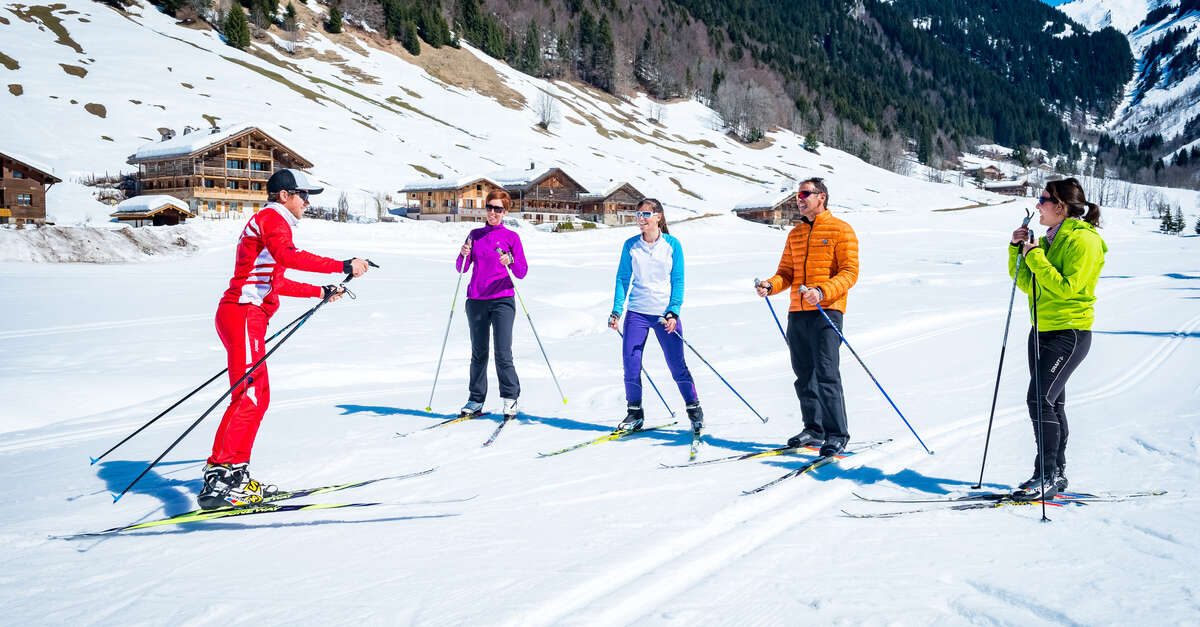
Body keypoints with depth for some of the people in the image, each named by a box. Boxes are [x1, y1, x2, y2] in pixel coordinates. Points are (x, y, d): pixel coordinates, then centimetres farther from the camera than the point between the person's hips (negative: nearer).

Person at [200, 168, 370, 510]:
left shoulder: (268, 222, 27)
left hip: (244, 315, 11)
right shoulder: (271, 217, -5)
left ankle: (223, 472, 15)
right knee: (252, 396, -15)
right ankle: (223, 477, -18)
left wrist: (321, 292, 35)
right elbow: (286, 255, -27)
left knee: (253, 397, 12)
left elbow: (274, 282, 33)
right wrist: (342, 266, -30)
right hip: (244, 314, -11)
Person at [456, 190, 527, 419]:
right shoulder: (475, 235, 12)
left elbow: (522, 273, -2)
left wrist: (510, 261, -21)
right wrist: (464, 255, -12)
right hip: (476, 301, 3)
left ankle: (510, 398, 3)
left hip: (502, 300, -3)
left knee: (503, 353, -10)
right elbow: (462, 268, 8)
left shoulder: (511, 236, 4)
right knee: (479, 353, 7)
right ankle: (476, 401, 13)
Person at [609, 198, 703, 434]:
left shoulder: (672, 244, -1)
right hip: (637, 312, 2)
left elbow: (678, 281, 0)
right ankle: (634, 412, 15)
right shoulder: (630, 245, 3)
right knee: (630, 363, -2)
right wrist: (616, 311, -2)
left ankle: (694, 409, 17)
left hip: (666, 312, -2)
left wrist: (673, 312, -10)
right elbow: (623, 279, 6)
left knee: (677, 364, -1)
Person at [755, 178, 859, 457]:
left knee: (826, 374, -11)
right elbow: (786, 273, 17)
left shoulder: (841, 230, 0)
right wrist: (770, 285, -5)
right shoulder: (795, 234, 19)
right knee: (804, 376, 9)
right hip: (797, 312, 6)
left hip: (826, 311, -6)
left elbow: (850, 272, -8)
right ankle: (814, 429, 20)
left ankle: (837, 434, -5)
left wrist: (822, 292, -23)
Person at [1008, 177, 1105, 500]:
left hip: (1069, 332, -9)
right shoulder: (1049, 239, 14)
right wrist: (1018, 251, 2)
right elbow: (1028, 284, 13)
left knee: (1040, 400, -14)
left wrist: (1036, 257, -20)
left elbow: (1067, 287, -22)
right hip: (1043, 329, 9)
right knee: (1050, 402, 12)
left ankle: (1047, 476, -7)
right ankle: (1056, 473, 21)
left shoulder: (1083, 240, -13)